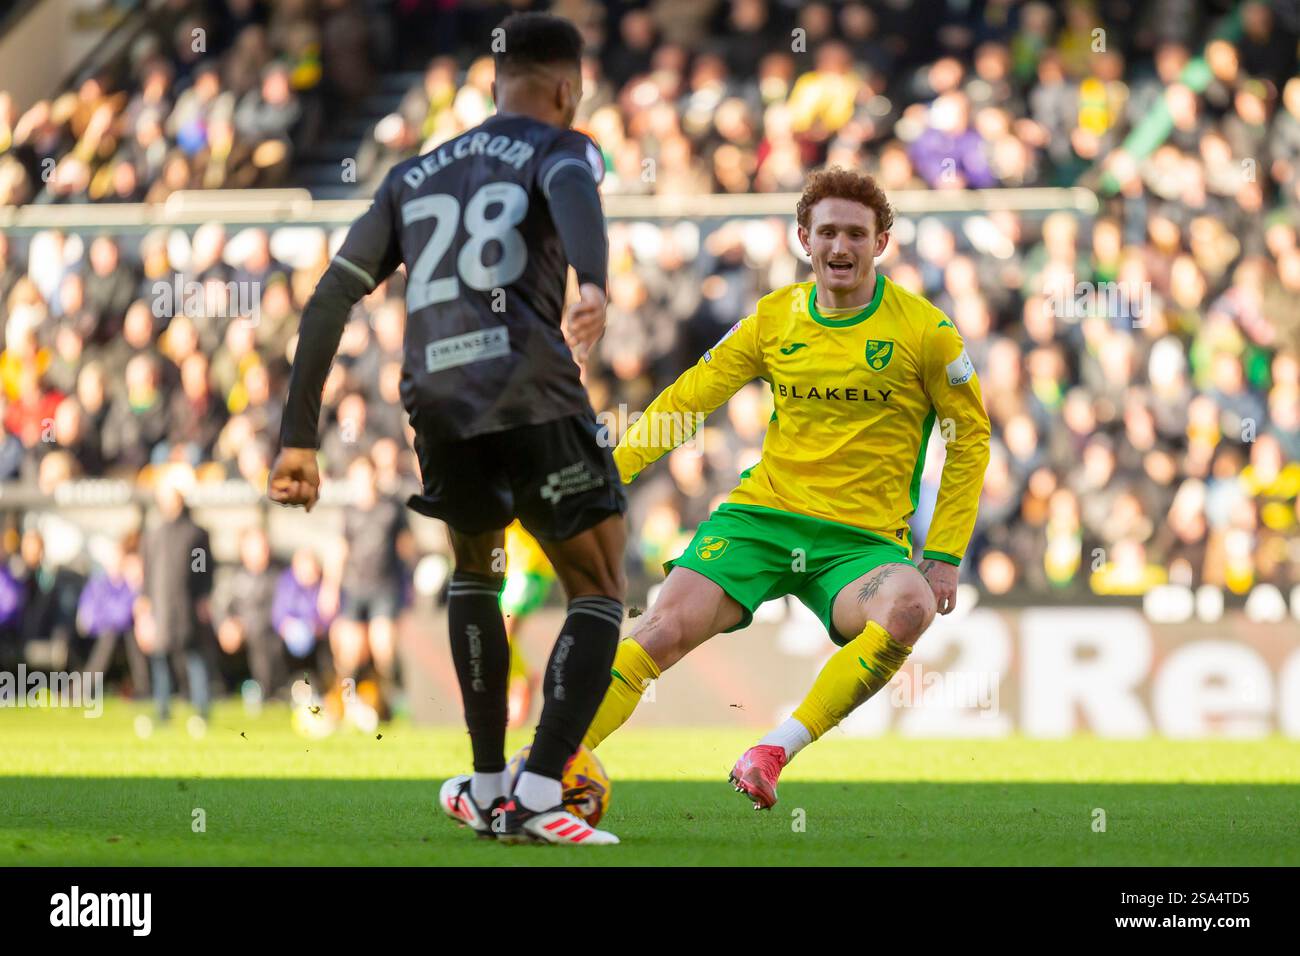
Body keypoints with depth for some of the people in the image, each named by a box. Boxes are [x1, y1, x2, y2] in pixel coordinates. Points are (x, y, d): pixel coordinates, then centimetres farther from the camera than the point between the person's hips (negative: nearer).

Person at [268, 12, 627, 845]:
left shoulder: (413, 178, 26)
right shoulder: (558, 149, 11)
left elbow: (330, 299, 20)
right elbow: (574, 193, -16)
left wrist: (299, 439, 21)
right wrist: (594, 285, -36)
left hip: (437, 407, 5)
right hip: (536, 399, -5)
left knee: (475, 570, 31)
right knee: (600, 597, 7)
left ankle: (488, 789, 28)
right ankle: (538, 795, -11)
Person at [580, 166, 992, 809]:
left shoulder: (923, 329, -1)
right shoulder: (775, 318, 7)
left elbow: (969, 438, 7)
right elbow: (687, 399, 14)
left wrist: (944, 556, 1)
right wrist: (609, 471, 3)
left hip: (863, 539, -2)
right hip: (761, 515, 2)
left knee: (911, 608, -35)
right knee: (665, 630, -19)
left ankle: (778, 750, -28)